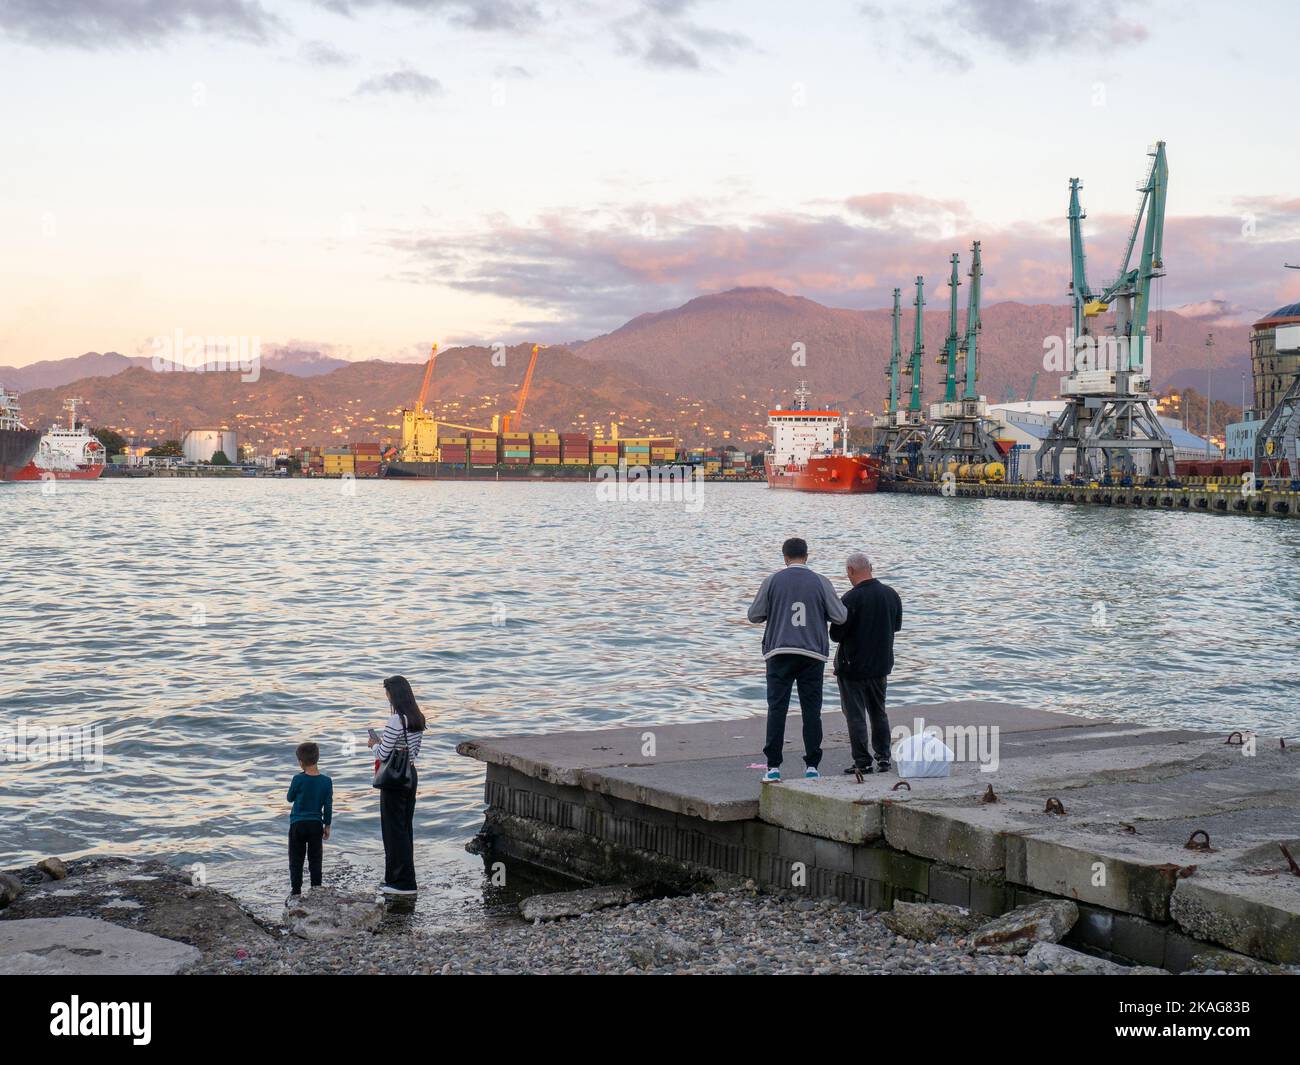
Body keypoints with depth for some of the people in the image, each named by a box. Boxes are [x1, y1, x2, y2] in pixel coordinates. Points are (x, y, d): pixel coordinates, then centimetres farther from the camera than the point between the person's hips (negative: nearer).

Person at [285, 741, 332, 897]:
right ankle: (316, 888, 12)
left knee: (296, 860, 8)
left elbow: (289, 798, 2)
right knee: (315, 859, 12)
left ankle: (296, 890, 7)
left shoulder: (298, 779, -14)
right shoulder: (326, 781, -7)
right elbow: (328, 806, -1)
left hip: (298, 824, -2)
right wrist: (327, 825, 9)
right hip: (316, 824, 2)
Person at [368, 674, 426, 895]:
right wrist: (384, 743, 16)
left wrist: (374, 744, 2)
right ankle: (400, 878, 24)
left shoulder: (396, 720, -21)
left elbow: (383, 754, -19)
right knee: (406, 827, 15)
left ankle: (403, 882, 3)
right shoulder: (418, 719, 6)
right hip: (411, 775, 9)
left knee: (394, 829, 0)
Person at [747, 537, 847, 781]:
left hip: (780, 653, 0)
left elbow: (754, 615, 3)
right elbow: (841, 616, 0)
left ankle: (773, 767, -1)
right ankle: (812, 766, 5)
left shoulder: (772, 582, 0)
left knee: (777, 708, 2)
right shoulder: (821, 582, 0)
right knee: (811, 710, 6)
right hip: (813, 654, 1)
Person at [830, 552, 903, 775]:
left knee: (855, 715, 2)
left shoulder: (851, 598, -21)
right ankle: (883, 758, 20)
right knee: (879, 712, 18)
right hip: (881, 664, 6)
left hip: (853, 666, -6)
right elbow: (897, 625, 13)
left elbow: (836, 634, -18)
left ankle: (862, 762, 2)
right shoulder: (891, 594, -1)